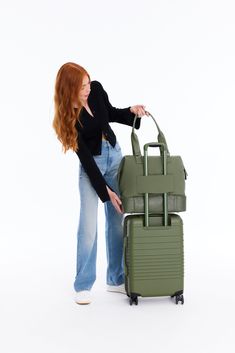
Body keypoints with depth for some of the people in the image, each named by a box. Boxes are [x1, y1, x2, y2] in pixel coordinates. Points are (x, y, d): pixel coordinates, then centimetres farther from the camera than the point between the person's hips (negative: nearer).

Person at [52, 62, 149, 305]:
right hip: (91, 164, -5)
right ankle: (83, 286, 2)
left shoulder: (96, 89, -9)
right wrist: (106, 190, -20)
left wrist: (131, 111, -9)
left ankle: (116, 279, 16)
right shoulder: (66, 117, -21)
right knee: (89, 224, -11)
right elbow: (84, 156, -21)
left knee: (117, 221, 5)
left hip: (115, 155, 5)